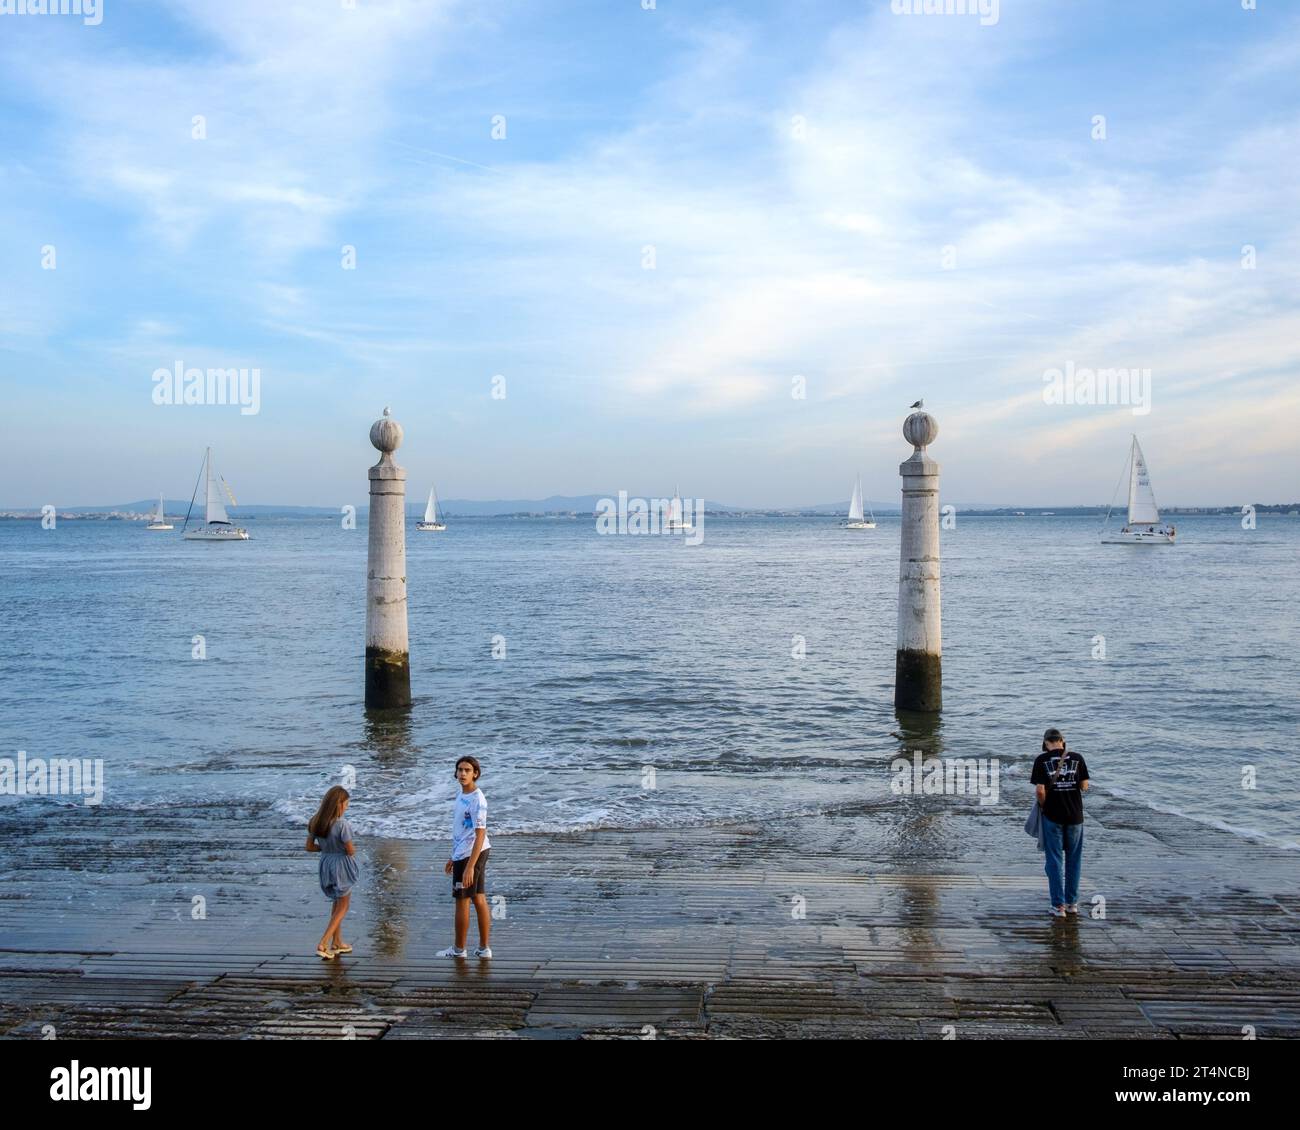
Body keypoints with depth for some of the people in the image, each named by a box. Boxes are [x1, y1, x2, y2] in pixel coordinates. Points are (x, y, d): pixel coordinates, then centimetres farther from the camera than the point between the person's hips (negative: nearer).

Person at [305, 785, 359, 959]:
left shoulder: (315, 822, -5)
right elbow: (350, 851, -20)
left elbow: (309, 847, 1)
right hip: (341, 866, -6)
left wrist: (327, 848, 7)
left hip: (326, 864, 7)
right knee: (342, 907, 10)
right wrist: (353, 851, 2)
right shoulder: (342, 825, -26)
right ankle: (323, 945, 2)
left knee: (337, 904, 25)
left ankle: (337, 943, 32)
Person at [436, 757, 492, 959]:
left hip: (470, 855, -9)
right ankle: (483, 948, 18)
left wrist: (470, 866, -27)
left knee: (462, 901, 3)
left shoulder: (477, 800, -21)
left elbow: (480, 835, -24)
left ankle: (459, 949, 16)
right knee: (479, 899, 11)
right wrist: (453, 857, 23)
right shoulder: (460, 795, 9)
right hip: (462, 853, 9)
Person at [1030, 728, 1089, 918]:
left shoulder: (1042, 760, -7)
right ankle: (1072, 903, 20)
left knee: (1054, 860, 6)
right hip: (1075, 815, 2)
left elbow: (1040, 790, -14)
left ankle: (1059, 905, 7)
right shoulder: (1077, 758, -2)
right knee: (1073, 859, 15)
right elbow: (1084, 787, -1)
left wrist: (1043, 806, 3)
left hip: (1052, 816, -2)